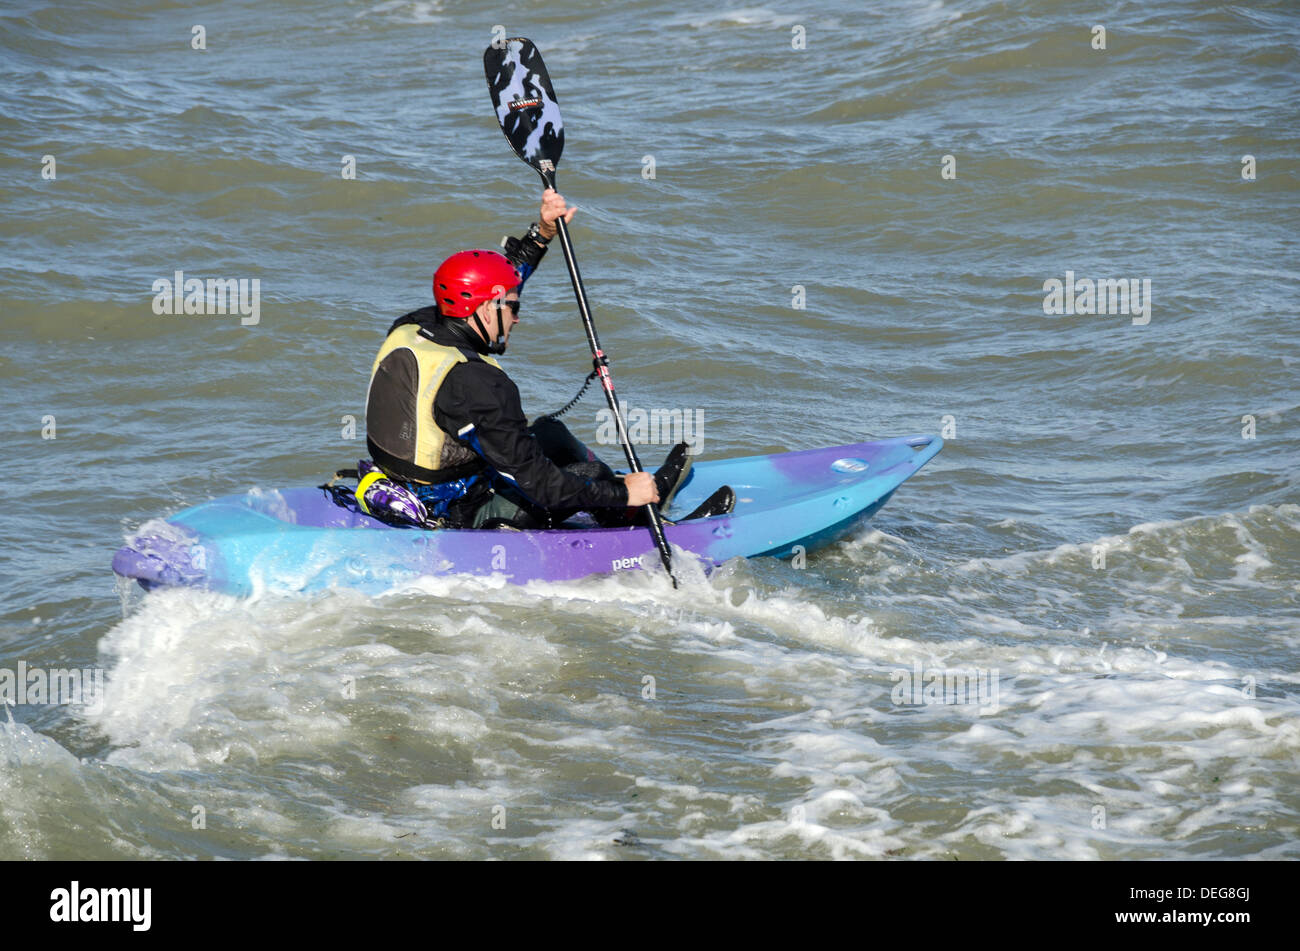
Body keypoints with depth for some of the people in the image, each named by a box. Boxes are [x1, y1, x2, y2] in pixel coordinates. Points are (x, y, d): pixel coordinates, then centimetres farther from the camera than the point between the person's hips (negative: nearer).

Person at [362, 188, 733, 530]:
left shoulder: (408, 330, -5)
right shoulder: (476, 385, -29)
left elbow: (486, 288, 15)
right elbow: (535, 484, -26)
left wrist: (542, 233, 13)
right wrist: (621, 493, -15)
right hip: (458, 523, -9)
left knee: (550, 432, 21)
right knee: (587, 475, 6)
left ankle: (648, 499, 36)